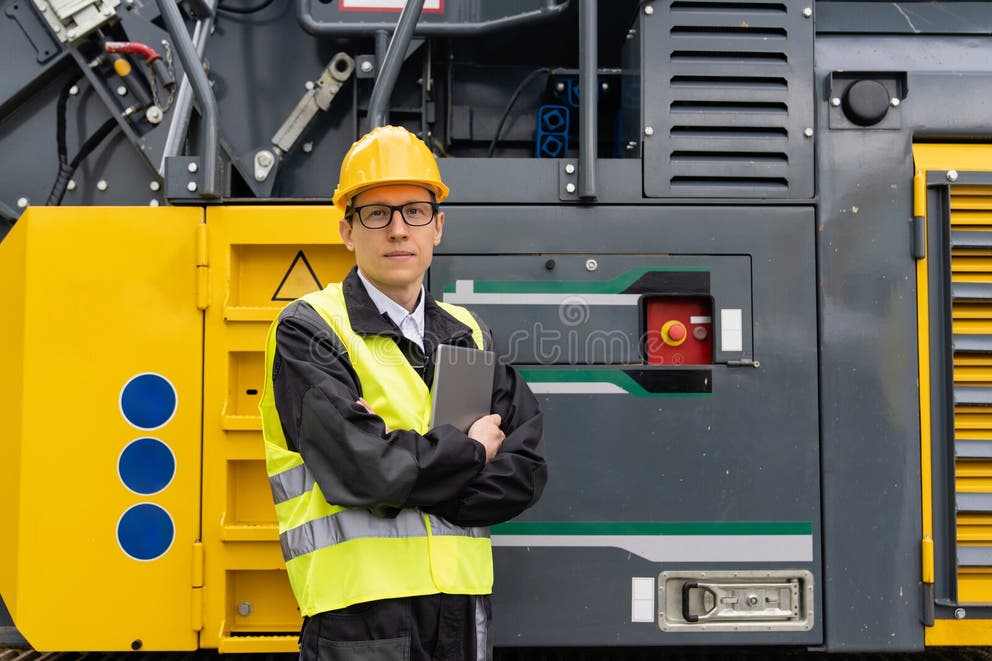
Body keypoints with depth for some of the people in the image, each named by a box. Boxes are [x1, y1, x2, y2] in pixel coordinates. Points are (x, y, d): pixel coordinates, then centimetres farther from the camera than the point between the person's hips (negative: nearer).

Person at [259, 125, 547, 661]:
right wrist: (469, 450, -6)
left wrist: (404, 477, -13)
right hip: (360, 614, -5)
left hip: (463, 607, 5)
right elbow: (356, 465, -21)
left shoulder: (467, 335, 10)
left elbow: (525, 471, 0)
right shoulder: (307, 331, -6)